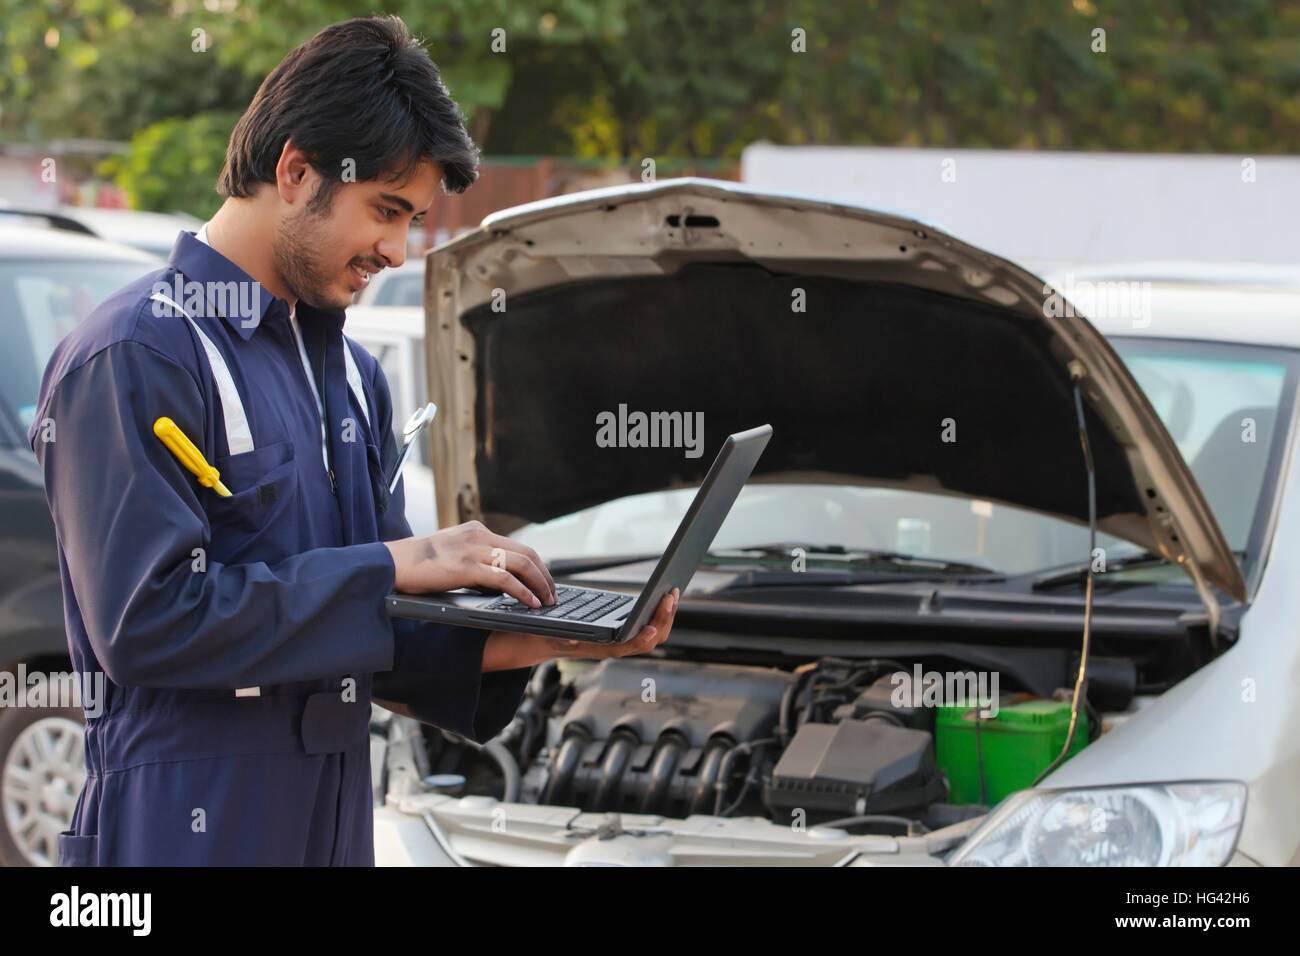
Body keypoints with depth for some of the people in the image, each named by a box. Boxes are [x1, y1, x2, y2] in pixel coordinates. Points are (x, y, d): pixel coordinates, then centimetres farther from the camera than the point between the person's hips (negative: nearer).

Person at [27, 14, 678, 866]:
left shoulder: (351, 373, 16)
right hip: (189, 827, -8)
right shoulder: (132, 361, -12)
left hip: (338, 824, 8)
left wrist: (539, 641, -1)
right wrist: (395, 563, -19)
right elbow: (148, 621, -22)